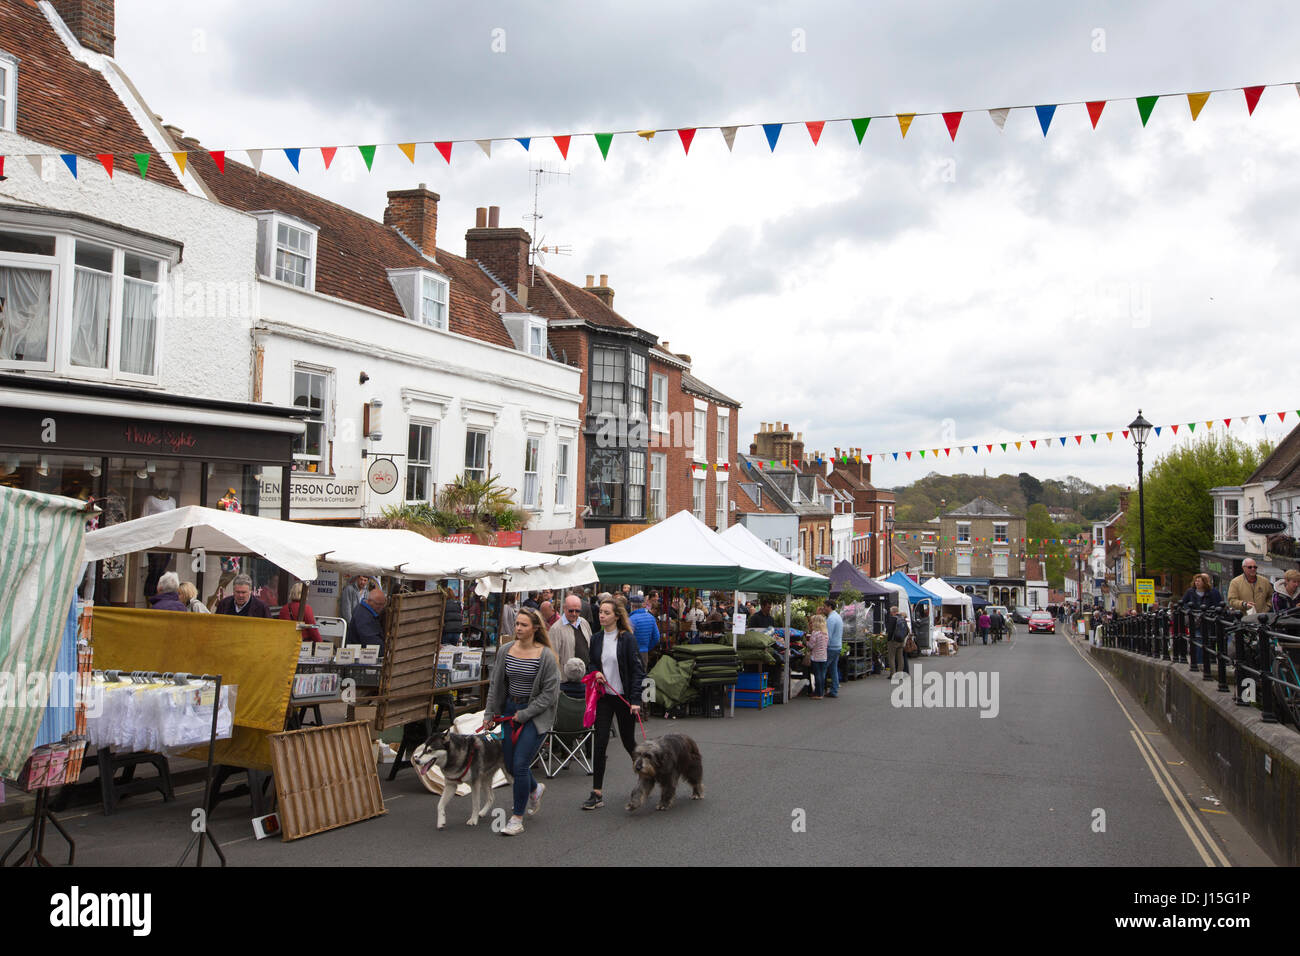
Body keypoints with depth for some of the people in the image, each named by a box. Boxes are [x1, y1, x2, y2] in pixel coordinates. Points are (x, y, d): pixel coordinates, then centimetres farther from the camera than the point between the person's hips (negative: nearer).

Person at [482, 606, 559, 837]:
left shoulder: (546, 656, -13)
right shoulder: (505, 651, 2)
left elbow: (550, 692, -12)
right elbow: (496, 684, 11)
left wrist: (526, 714, -13)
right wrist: (489, 713, 7)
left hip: (536, 713, -6)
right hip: (511, 709, 6)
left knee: (520, 763, -11)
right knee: (509, 763, 11)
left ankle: (517, 818, 1)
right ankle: (535, 788, 43)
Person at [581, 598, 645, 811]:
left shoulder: (627, 639, -10)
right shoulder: (596, 638, 5)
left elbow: (637, 671, -10)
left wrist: (635, 700, -16)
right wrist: (595, 672, -5)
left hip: (624, 697, -4)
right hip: (604, 697, 4)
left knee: (628, 741, 9)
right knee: (600, 743, -4)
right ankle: (597, 794, -2)